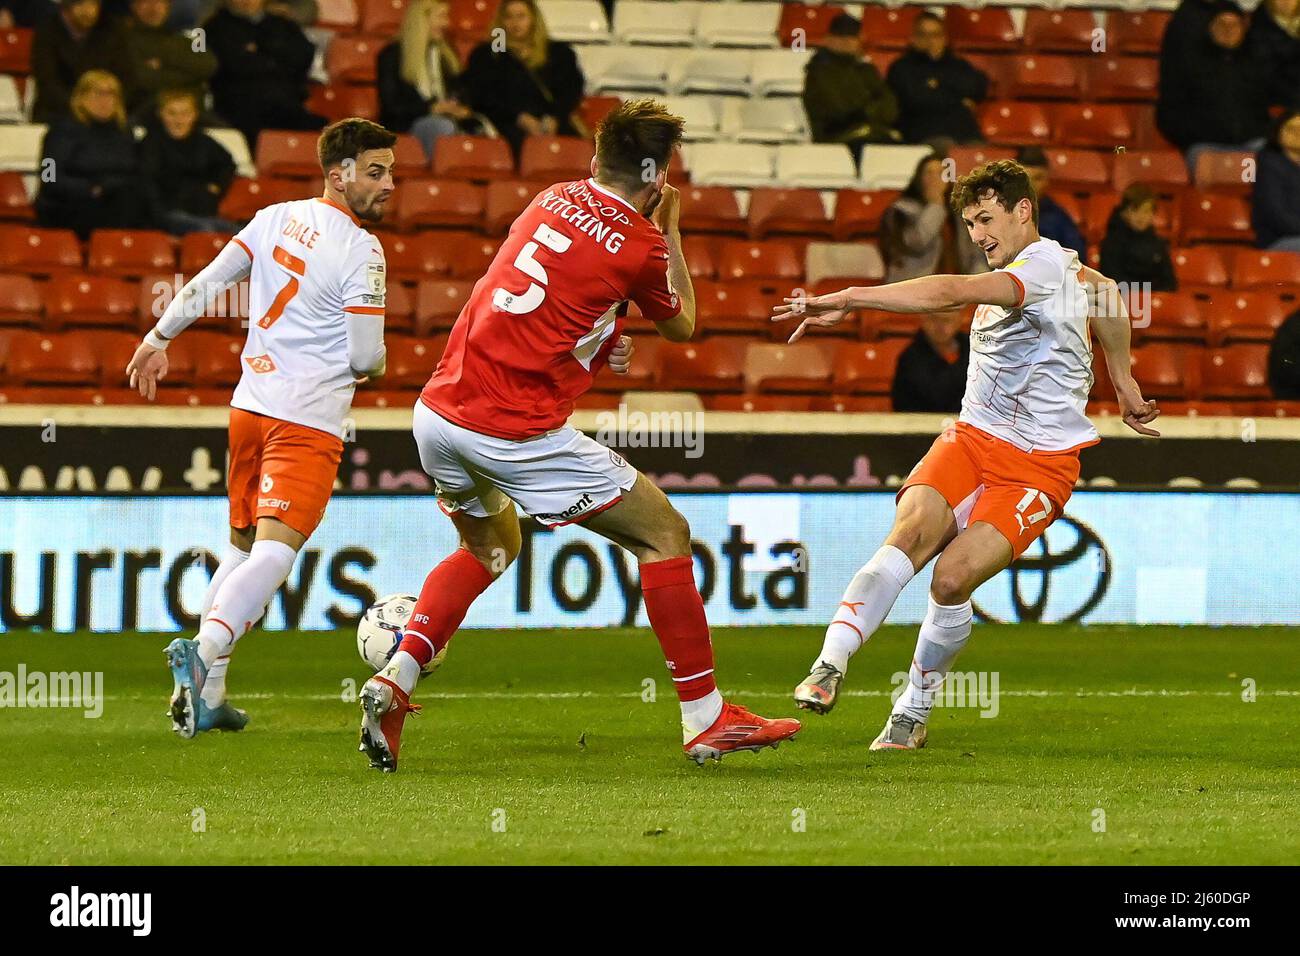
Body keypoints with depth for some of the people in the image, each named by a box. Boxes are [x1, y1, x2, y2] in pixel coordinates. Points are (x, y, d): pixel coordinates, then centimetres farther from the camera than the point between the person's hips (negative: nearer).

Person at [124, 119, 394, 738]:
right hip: (308, 421, -8)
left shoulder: (276, 219, 8)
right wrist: (375, 365, 11)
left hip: (250, 406, 8)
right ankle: (204, 650, -39)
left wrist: (158, 339, 23)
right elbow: (365, 357, -13)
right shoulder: (360, 250, -12)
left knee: (242, 547, 19)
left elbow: (208, 282, 11)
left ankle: (206, 694, 18)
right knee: (274, 553, -16)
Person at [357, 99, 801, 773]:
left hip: (439, 409, 7)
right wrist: (669, 229, 21)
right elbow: (682, 326, 13)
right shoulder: (639, 245, -7)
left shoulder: (553, 199, 12)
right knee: (665, 535, 6)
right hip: (518, 432, -7)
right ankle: (706, 721, 6)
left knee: (489, 545, 32)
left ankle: (394, 682, 13)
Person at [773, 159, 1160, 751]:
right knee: (911, 531, -24)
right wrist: (1121, 379, 36)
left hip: (1037, 467, -7)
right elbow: (1103, 290, 35)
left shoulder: (1045, 263, -14)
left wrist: (848, 298, -36)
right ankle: (828, 668, -36)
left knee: (952, 579, -22)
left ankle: (913, 713, 1)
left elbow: (951, 294, -31)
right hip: (972, 439, 7)